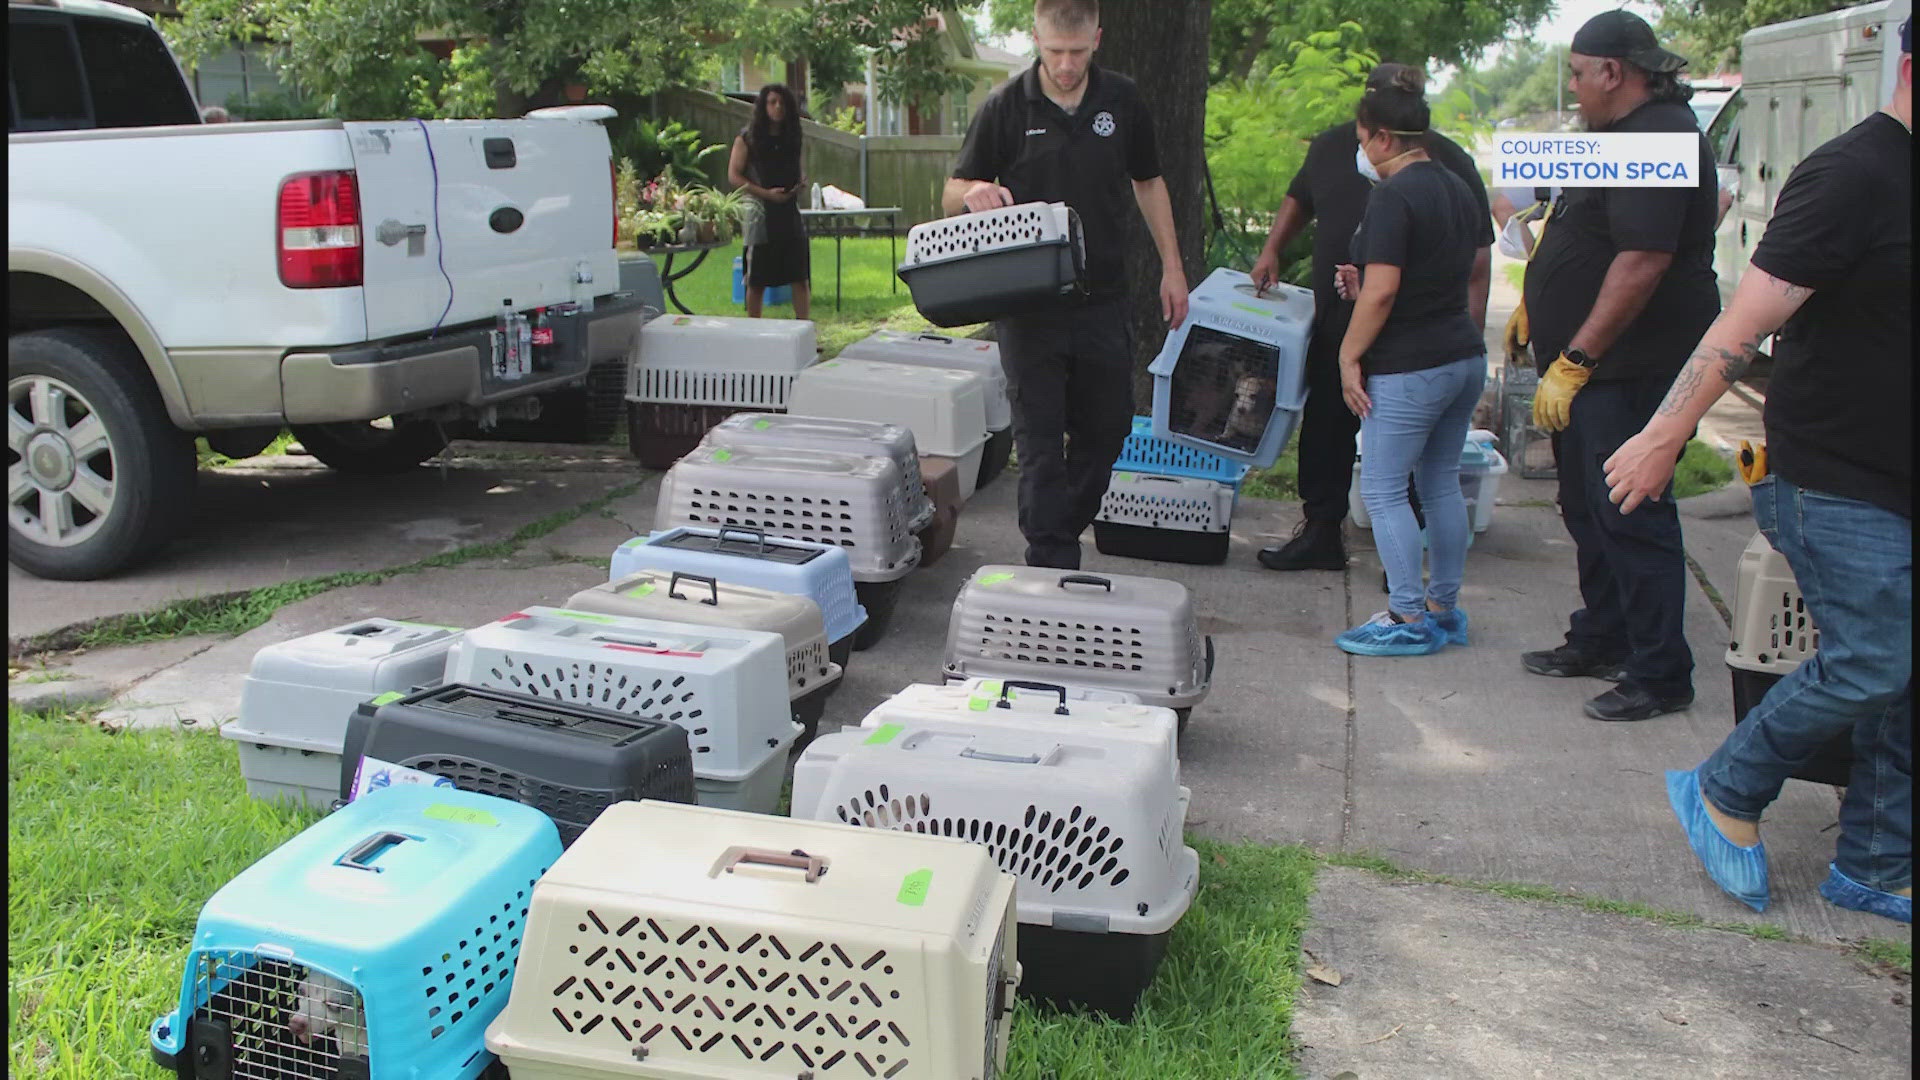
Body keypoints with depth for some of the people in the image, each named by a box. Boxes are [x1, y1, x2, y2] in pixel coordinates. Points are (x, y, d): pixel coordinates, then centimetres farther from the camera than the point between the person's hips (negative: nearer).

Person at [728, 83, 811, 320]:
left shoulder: (791, 137, 11)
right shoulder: (748, 137, -2)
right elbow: (733, 175, -5)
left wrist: (801, 181, 0)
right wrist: (766, 193, -15)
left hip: (789, 211, 4)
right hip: (761, 213, -4)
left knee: (801, 277, -3)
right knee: (757, 280, 4)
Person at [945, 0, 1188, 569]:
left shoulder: (1121, 100, 4)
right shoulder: (1006, 107, -4)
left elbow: (1148, 183, 16)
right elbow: (952, 193, 1)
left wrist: (1172, 267, 11)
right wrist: (974, 192, -23)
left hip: (1103, 299, 3)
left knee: (1107, 429, 12)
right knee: (1040, 441, -2)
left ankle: (1063, 534, 32)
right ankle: (1053, 567, 3)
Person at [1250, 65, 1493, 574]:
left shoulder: (1449, 164, -5)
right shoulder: (1331, 146, 8)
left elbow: (1477, 257, -5)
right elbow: (1298, 199, 28)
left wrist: (1470, 332, -11)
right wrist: (1271, 251, 14)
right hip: (1335, 318, 5)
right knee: (1325, 426, 10)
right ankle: (1320, 532, 22)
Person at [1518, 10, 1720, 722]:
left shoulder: (1660, 138, -18)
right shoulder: (1626, 136, 17)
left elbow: (1642, 263, -27)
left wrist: (1573, 361, -26)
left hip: (1630, 371, -11)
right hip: (1594, 370, 11)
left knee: (1631, 518, -6)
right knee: (1589, 510, 18)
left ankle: (1661, 676, 3)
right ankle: (1600, 641, 32)